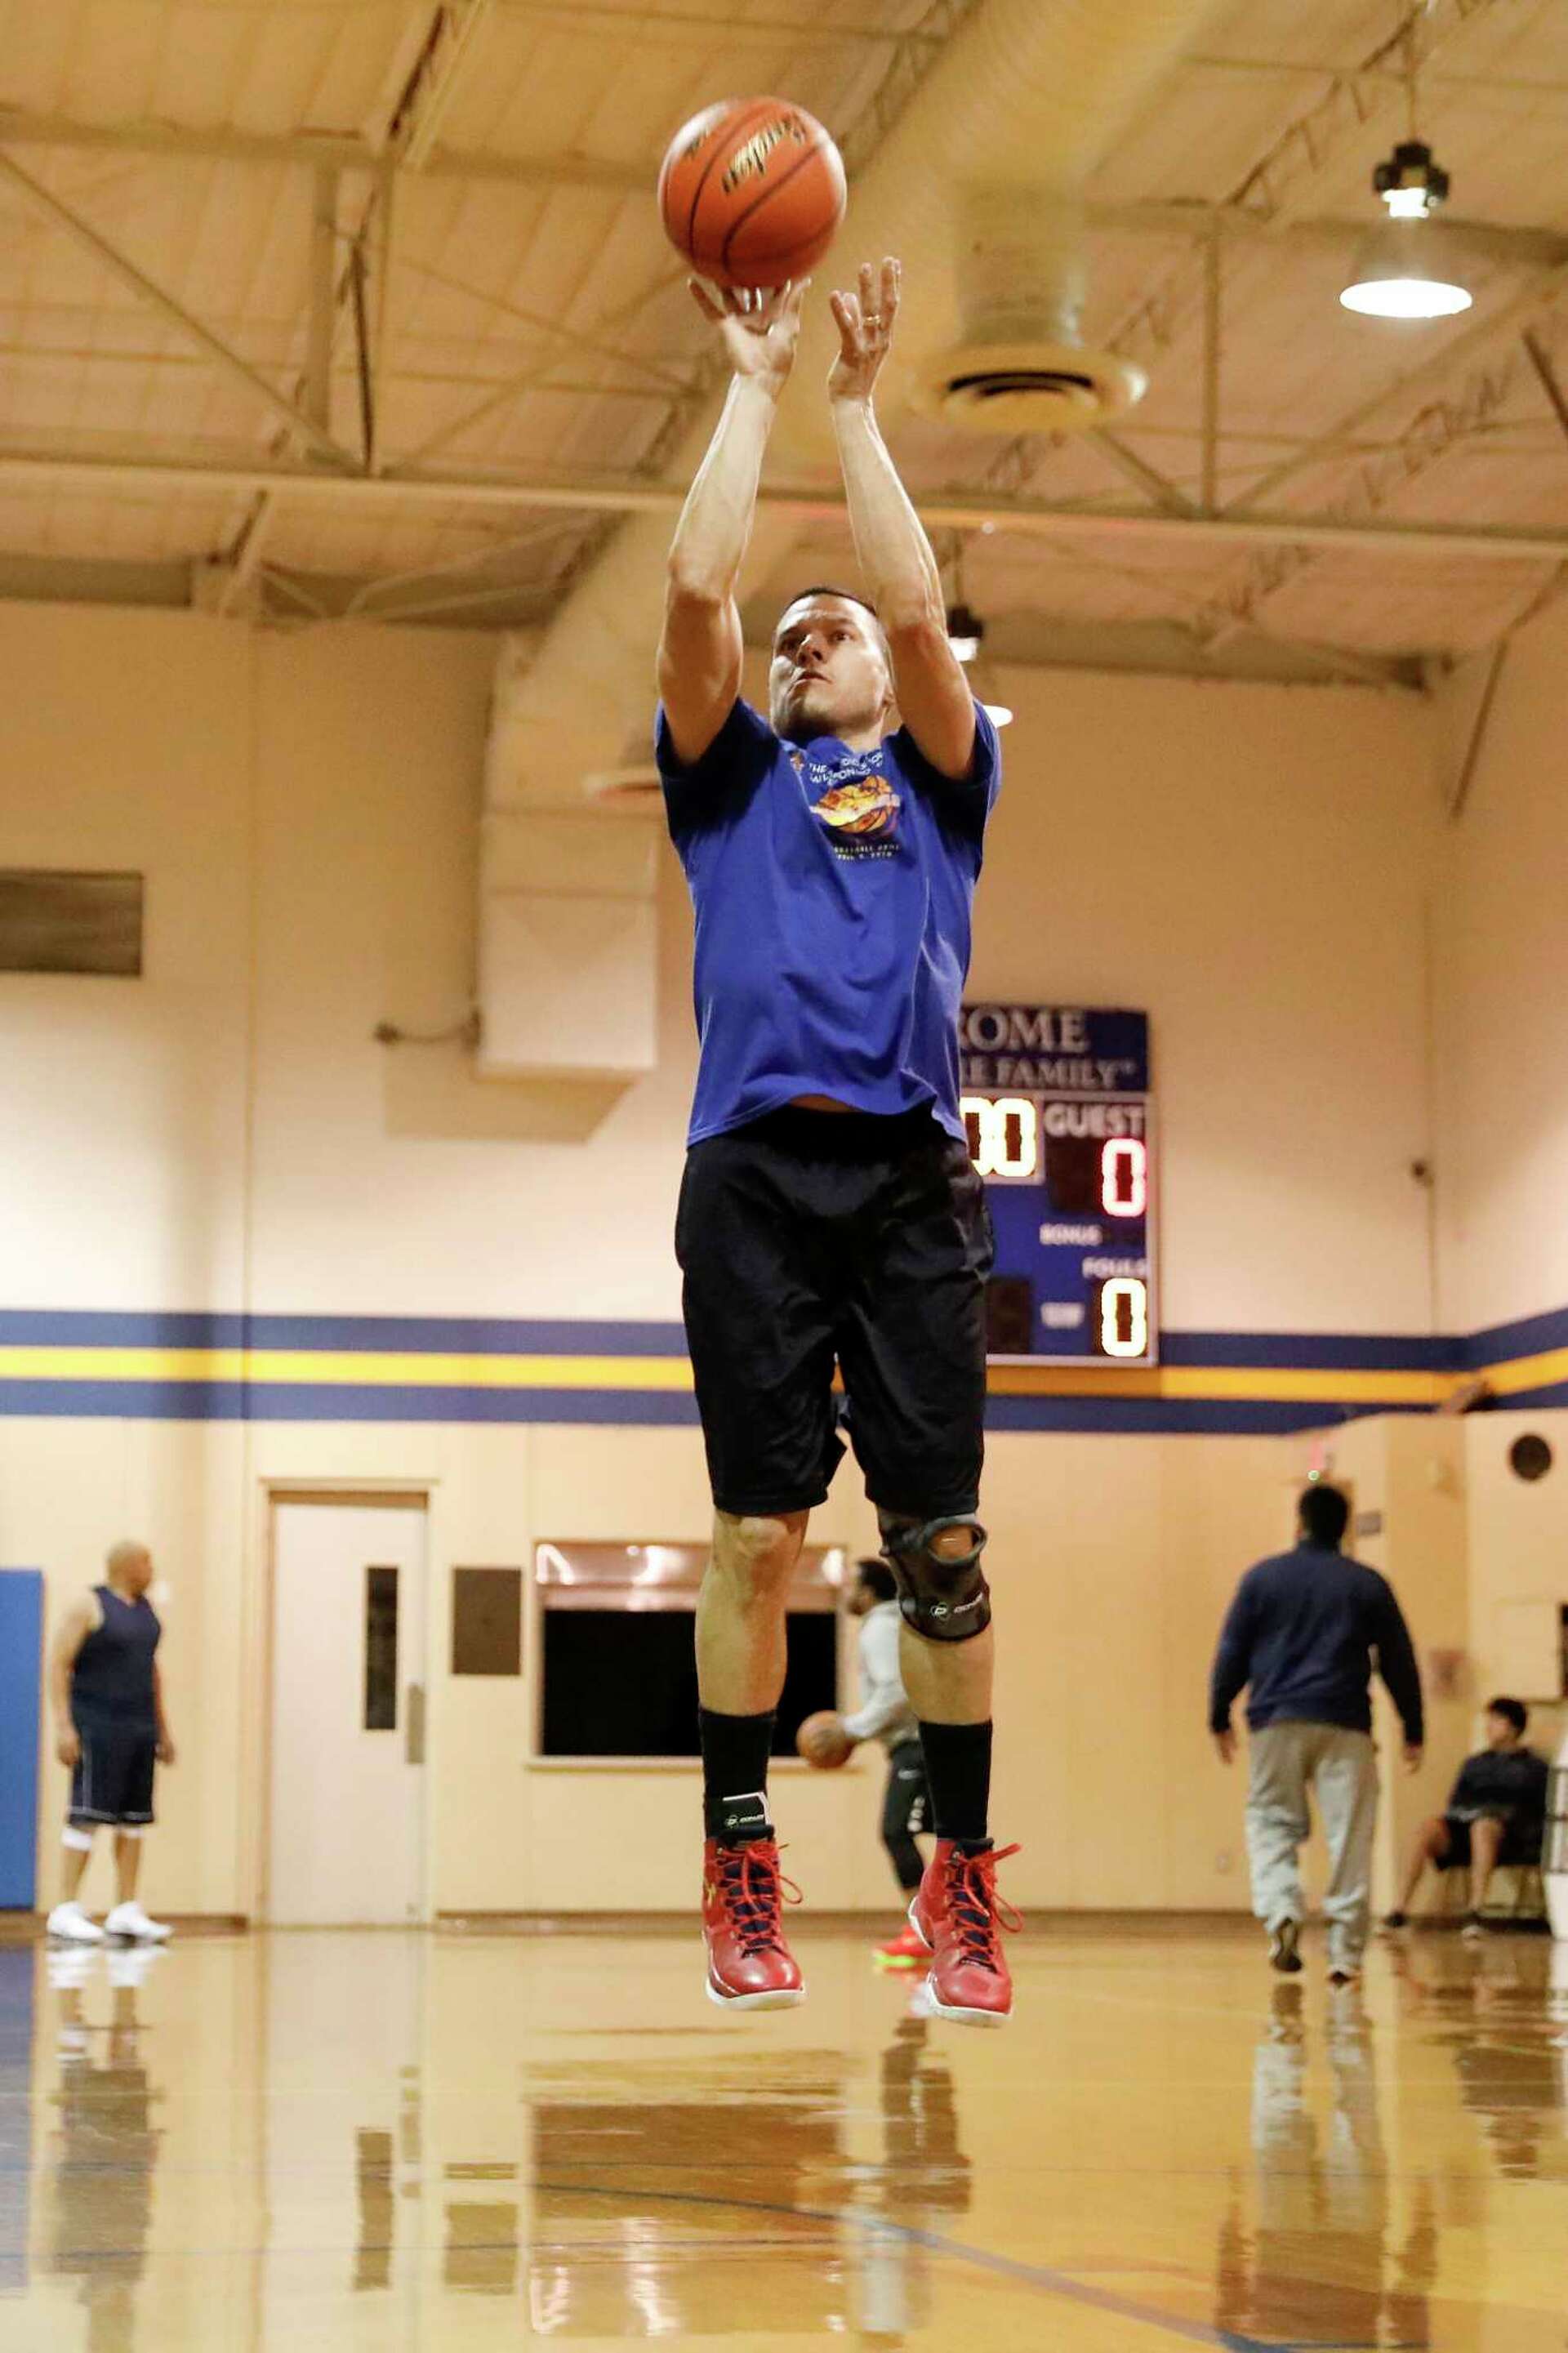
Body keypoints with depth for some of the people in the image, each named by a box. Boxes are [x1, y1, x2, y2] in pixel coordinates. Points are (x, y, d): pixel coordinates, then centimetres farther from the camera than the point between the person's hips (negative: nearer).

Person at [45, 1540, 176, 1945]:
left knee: (135, 1819, 6)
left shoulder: (145, 1609, 14)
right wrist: (63, 1726, -18)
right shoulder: (89, 1606, -8)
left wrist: (163, 1728, 20)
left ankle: (126, 1912, 10)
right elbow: (59, 1664, -11)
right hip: (98, 1726, -7)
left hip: (139, 1727, 7)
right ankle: (66, 1912, -8)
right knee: (87, 1816, -9)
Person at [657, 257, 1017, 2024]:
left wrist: (857, 406, 10)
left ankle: (963, 1880, 2)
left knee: (938, 1537, -3)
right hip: (755, 1169, 0)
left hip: (912, 1178, 0)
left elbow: (918, 610, 5)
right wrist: (752, 383, 12)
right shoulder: (728, 780, 21)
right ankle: (739, 1869, 3)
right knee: (757, 1528, -4)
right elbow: (697, 591, 7)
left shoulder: (937, 782, 21)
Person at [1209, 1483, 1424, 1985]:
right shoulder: (1368, 1585, 8)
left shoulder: (1262, 1577, 6)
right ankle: (1346, 1950, -1)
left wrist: (1219, 1718, 13)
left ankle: (1281, 1909, -17)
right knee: (1349, 1836, 1)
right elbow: (1399, 1661, 9)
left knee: (1272, 1822, 9)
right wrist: (1413, 1730, 14)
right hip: (1345, 1725, 0)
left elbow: (1232, 1653, 5)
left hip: (1278, 1721, 0)